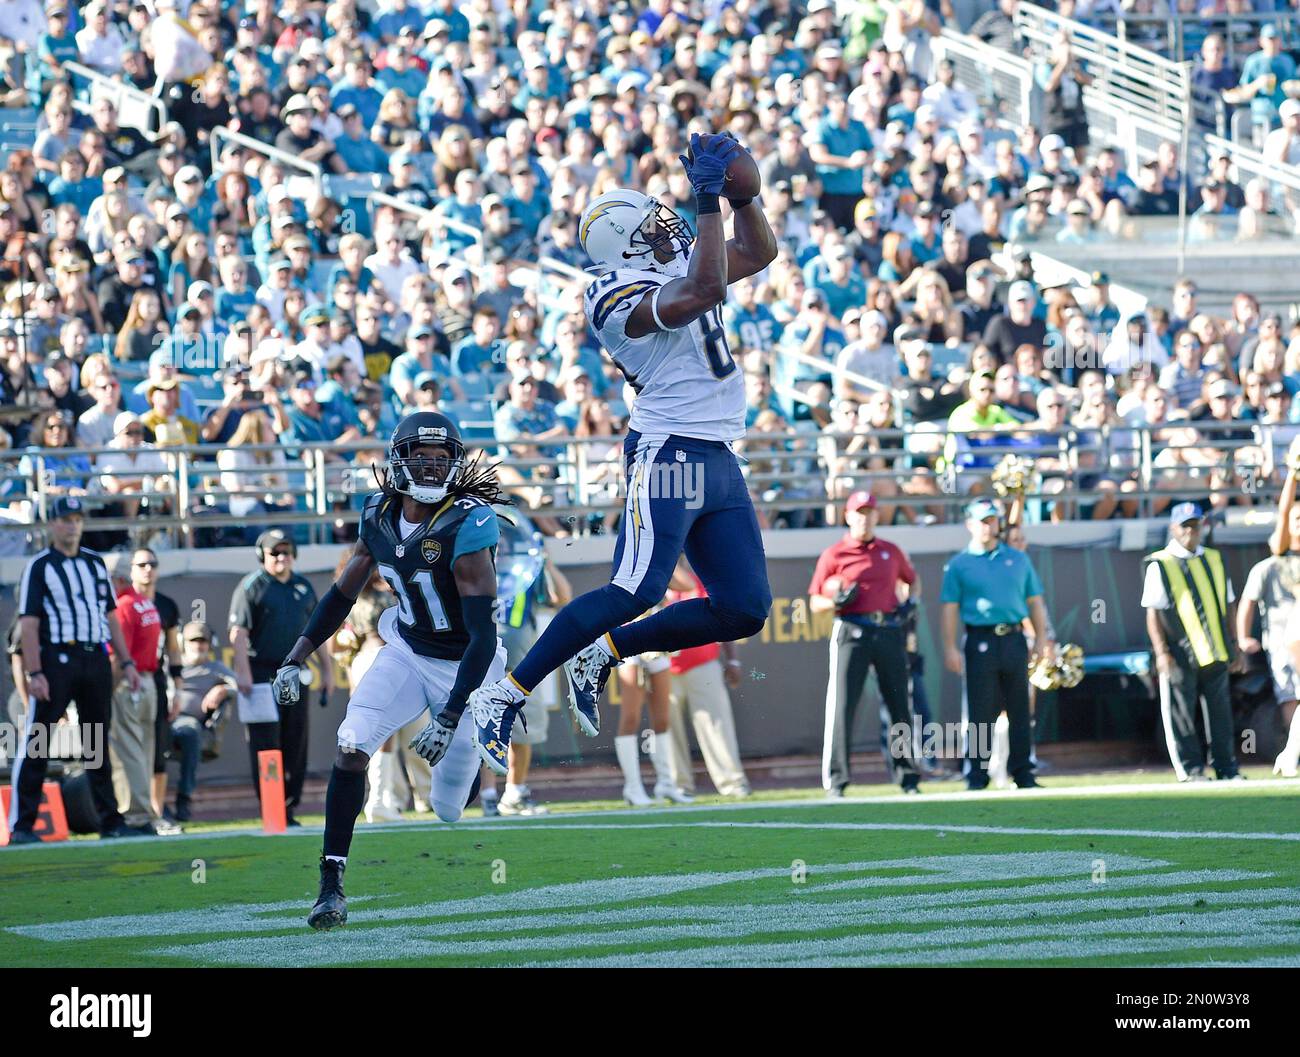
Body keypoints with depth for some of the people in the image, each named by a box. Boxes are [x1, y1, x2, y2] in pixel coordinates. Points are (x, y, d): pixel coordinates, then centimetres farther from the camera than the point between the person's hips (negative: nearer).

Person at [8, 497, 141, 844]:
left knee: (99, 743, 9)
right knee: (35, 744, -6)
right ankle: (21, 825, -6)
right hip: (57, 658, -5)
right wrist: (34, 673, -17)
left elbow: (110, 616, 19)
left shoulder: (95, 563, 16)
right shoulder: (39, 567, -1)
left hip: (97, 659, 5)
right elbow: (28, 624, -7)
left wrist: (126, 662, 11)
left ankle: (110, 820, 14)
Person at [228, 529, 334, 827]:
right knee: (266, 743, -7)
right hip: (262, 675, -6)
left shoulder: (303, 587, 15)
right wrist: (243, 673, -19)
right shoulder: (251, 587, -3)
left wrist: (326, 668, 15)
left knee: (296, 742, 5)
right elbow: (238, 633, -10)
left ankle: (289, 807, 12)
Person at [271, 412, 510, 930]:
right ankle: (331, 885, -13)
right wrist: (293, 660, -1)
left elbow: (483, 636, -29)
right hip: (408, 651, 4)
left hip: (465, 667, -4)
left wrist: (450, 719, -33)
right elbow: (341, 595, 6)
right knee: (351, 747, -19)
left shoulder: (466, 526, -27)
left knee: (449, 808, 2)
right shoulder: (379, 516, -8)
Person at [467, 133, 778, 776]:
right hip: (671, 452, -9)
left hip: (718, 463, 9)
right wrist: (709, 198, -24)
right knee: (636, 591, -19)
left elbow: (759, 252, 24)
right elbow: (704, 291, -28)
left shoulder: (676, 264, 15)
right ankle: (505, 696, -13)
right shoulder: (620, 296, -13)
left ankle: (603, 653, 13)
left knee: (744, 610, 2)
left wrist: (739, 188, 9)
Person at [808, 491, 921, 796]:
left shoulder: (892, 552, 14)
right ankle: (835, 780, -7)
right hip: (852, 631, -3)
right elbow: (815, 602, 5)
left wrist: (909, 601, 9)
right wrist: (836, 601, -16)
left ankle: (908, 776, 13)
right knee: (842, 706, -9)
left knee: (900, 706, 5)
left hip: (889, 631, 3)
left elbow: (912, 579, 30)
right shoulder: (834, 554, 4)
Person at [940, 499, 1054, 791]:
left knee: (1020, 711, 4)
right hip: (980, 643, -3)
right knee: (979, 713, -4)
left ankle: (1024, 774, 10)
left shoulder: (1018, 559, 14)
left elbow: (1035, 601, 15)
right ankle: (976, 776, 0)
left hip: (1014, 640, 3)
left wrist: (1041, 639, 6)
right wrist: (950, 648, -8)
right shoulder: (959, 565, 5)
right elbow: (950, 608, 1)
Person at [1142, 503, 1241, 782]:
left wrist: (1233, 645, 13)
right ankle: (1190, 771, 3)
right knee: (1181, 716, -3)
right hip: (1179, 656, -5)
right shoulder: (1160, 565, -2)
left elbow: (1227, 607, 19)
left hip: (1215, 654, 5)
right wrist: (1161, 652, -14)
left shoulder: (1214, 560, 14)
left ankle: (1226, 770, 14)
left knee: (1220, 712, 8)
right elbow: (1153, 613, -5)